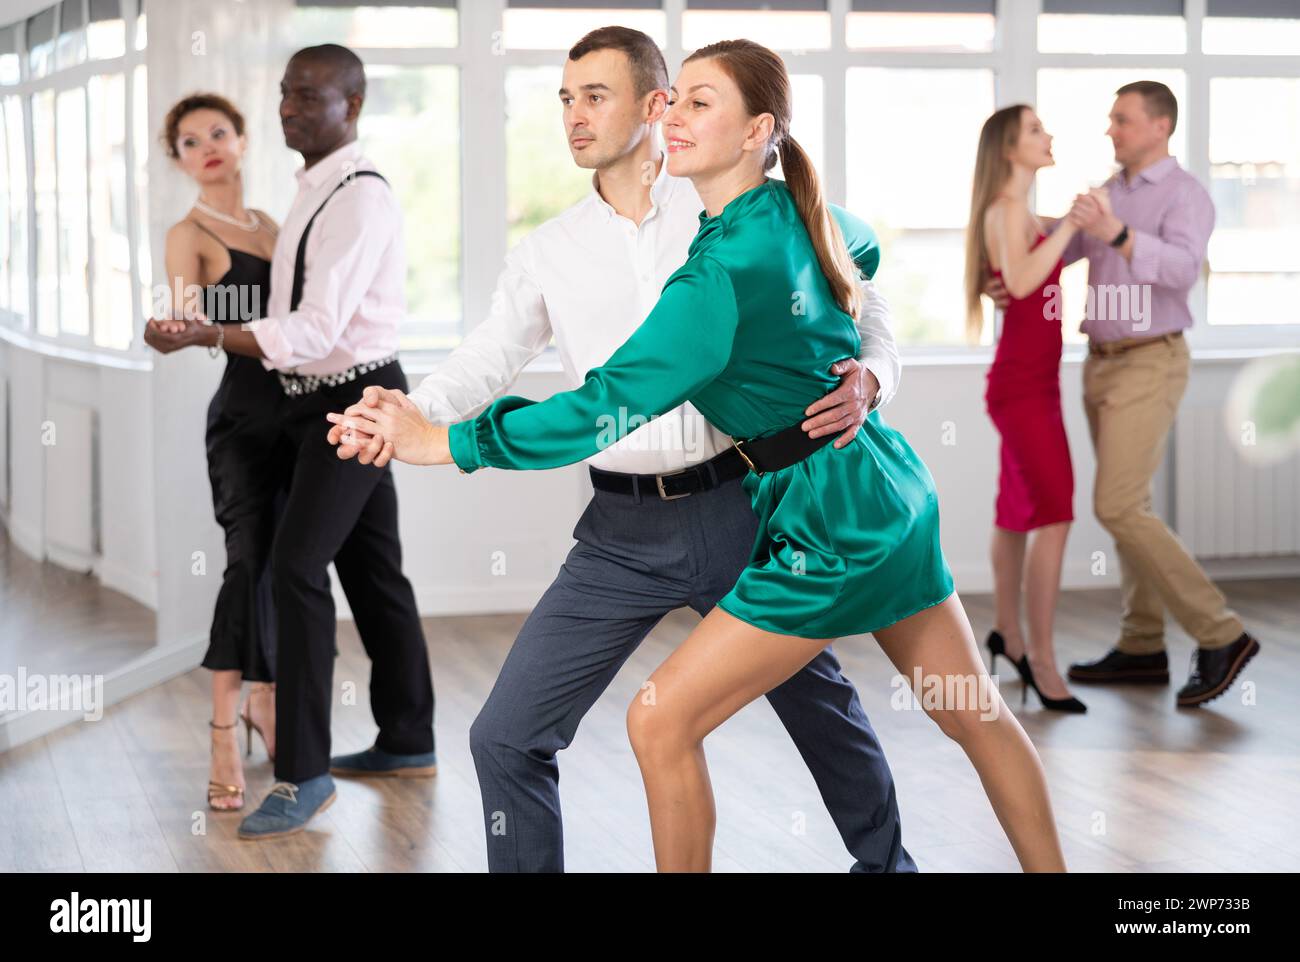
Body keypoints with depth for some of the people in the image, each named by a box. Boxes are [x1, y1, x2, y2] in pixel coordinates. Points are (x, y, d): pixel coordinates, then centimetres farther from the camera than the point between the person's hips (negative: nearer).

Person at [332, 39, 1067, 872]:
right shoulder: (801, 214, 3)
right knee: (977, 714, 18)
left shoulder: (725, 273, -22)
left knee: (661, 724, -4)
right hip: (891, 489, 9)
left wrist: (440, 442, -21)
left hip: (827, 528, -9)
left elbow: (610, 405, -25)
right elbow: (864, 250, 29)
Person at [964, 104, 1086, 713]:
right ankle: (1041, 658, -13)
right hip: (1022, 387, -10)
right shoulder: (1006, 210, -15)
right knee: (1055, 517, -14)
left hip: (1032, 385, 10)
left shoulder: (1021, 213, 14)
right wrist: (1071, 225, -27)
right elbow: (1020, 280, -31)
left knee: (1019, 511, 18)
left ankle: (1008, 634, 29)